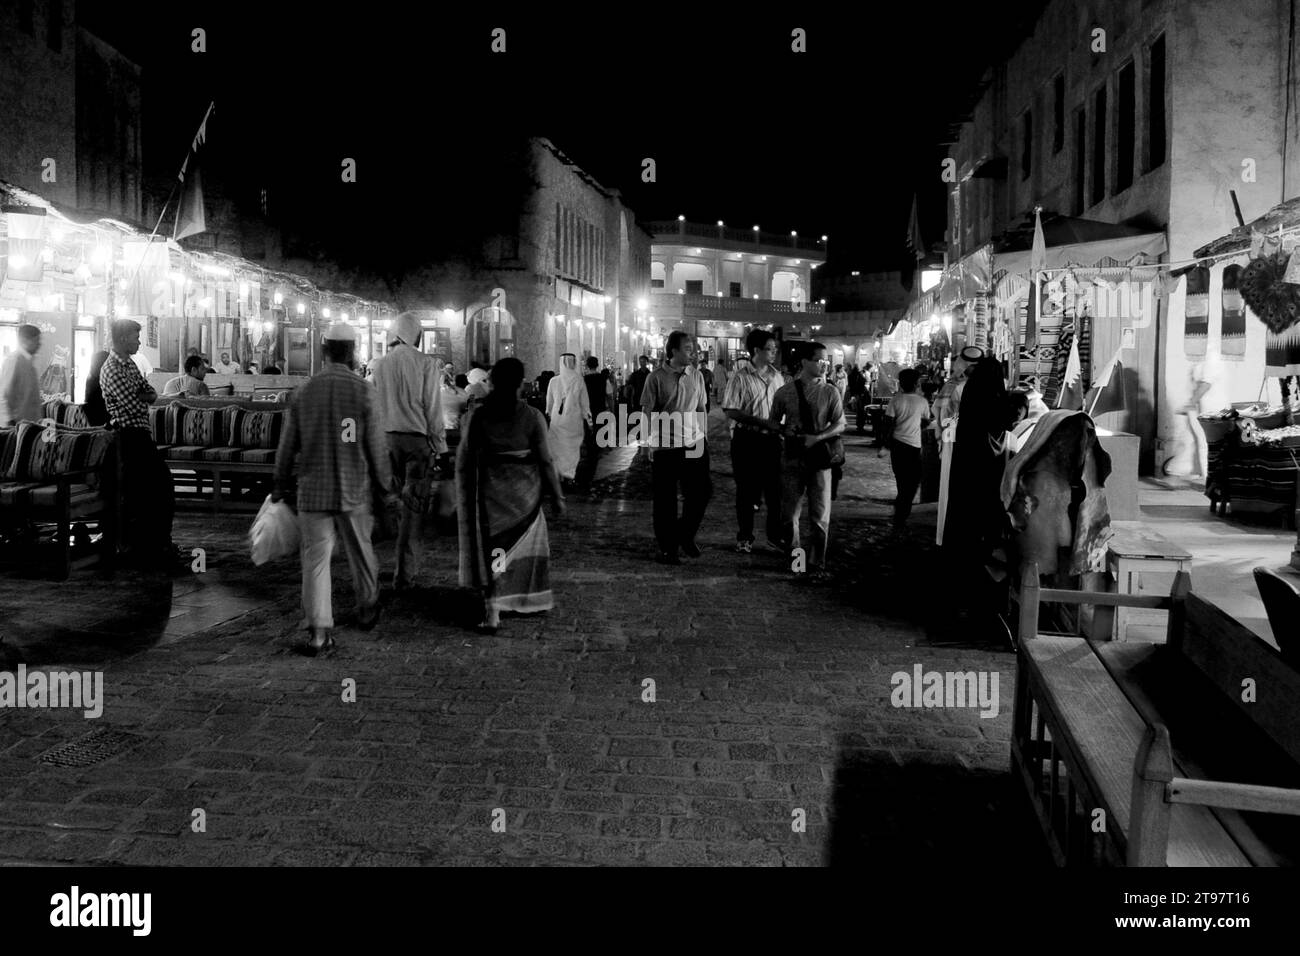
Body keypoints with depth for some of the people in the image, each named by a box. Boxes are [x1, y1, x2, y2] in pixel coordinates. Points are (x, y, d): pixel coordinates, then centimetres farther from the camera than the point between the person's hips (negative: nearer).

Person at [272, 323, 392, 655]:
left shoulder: (303, 392, -1)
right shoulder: (365, 392, -9)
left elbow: (287, 446, 5)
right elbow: (376, 448, -6)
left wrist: (280, 487, 17)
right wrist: (384, 489, 5)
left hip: (312, 491, 1)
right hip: (354, 491, -1)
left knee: (315, 559, 5)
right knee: (361, 554, 17)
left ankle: (318, 632, 3)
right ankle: (367, 610, 36)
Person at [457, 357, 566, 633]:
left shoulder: (477, 416, -4)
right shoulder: (532, 417, -9)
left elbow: (464, 459, 1)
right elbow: (546, 460, -6)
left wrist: (463, 495, 12)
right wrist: (557, 496, 2)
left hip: (489, 491, 1)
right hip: (525, 491, -1)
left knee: (492, 548, 6)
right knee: (525, 544, 18)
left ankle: (492, 612, -4)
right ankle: (526, 601, 30)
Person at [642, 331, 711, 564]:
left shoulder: (696, 376, 8)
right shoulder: (657, 377, -5)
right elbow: (647, 412, -4)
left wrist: (704, 437, 10)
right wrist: (650, 444, -8)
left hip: (694, 444, 4)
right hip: (665, 446, -4)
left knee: (702, 490, 0)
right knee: (665, 499, 3)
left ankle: (685, 535, 23)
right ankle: (665, 548, 15)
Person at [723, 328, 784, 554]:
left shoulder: (777, 376, 7)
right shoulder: (741, 378, -9)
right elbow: (731, 411, -13)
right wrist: (762, 422, -18)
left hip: (772, 439, 4)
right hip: (747, 440, -4)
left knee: (776, 489, 7)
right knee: (747, 491, 5)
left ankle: (775, 535, 20)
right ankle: (744, 538, 18)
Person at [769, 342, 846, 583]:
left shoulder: (830, 392, -1)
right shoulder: (785, 392, 1)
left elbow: (840, 424, -3)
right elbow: (773, 421, 10)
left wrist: (816, 438, -17)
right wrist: (783, 430, -10)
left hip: (820, 457, -1)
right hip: (792, 458, 1)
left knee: (820, 516, 0)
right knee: (789, 514, 7)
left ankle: (817, 565, 14)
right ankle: (795, 560, 26)